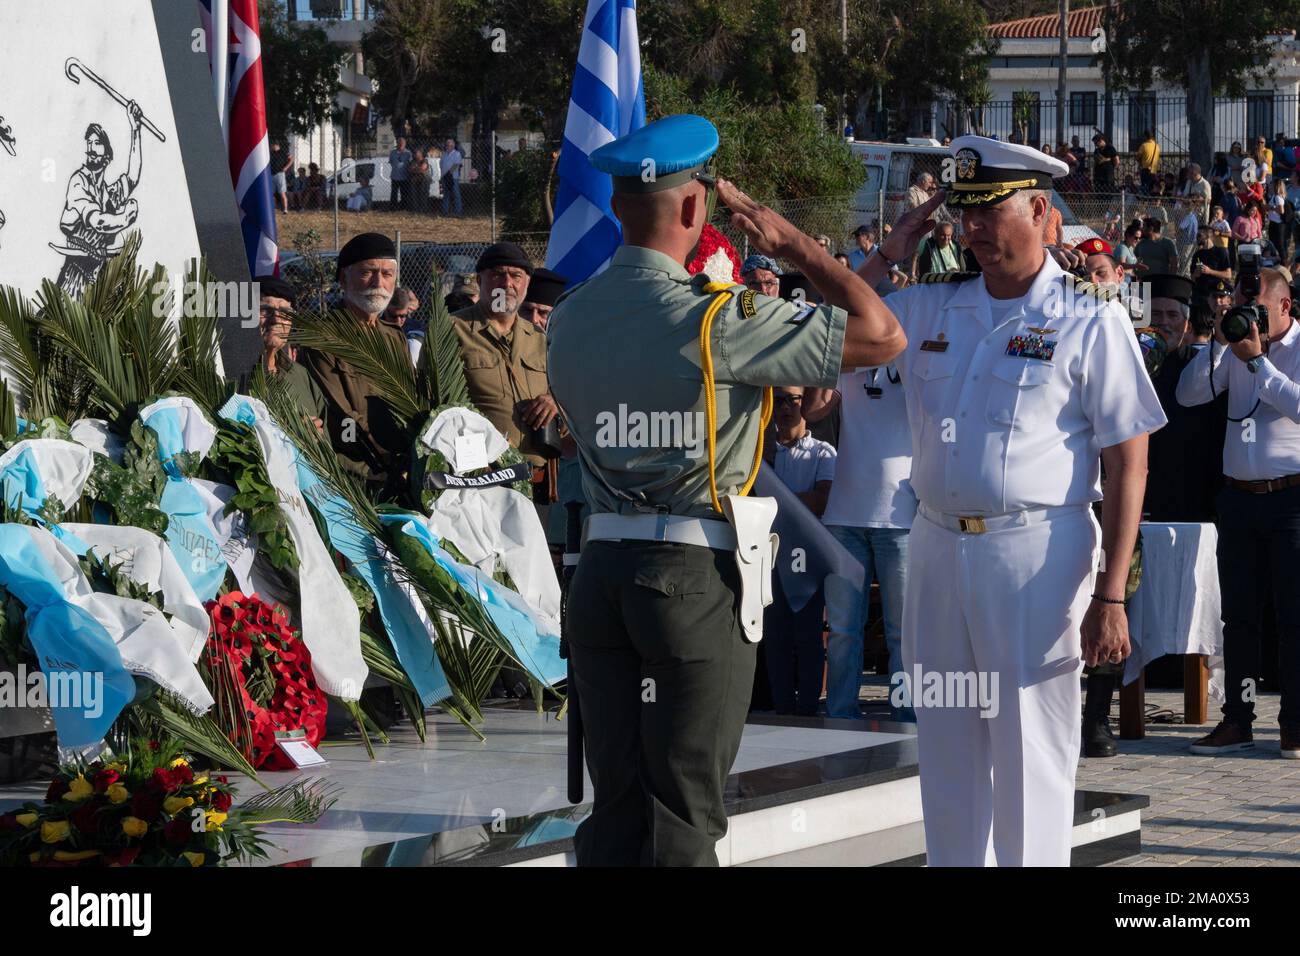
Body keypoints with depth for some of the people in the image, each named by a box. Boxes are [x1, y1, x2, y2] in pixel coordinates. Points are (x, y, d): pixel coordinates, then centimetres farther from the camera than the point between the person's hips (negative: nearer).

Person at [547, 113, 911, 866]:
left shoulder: (570, 317, 6)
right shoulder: (717, 319, -14)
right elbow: (882, 335, -12)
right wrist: (790, 242, -2)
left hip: (603, 570, 6)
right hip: (697, 576, -6)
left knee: (616, 802, 10)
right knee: (683, 811, 0)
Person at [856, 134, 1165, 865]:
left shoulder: (1088, 320, -4)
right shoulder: (932, 308, 10)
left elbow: (1127, 463, -7)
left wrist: (1110, 597, -13)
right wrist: (891, 256, 8)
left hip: (1036, 554, -5)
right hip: (938, 549, 5)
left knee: (1030, 759, -2)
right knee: (947, 754, 11)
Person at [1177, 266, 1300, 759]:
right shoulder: (1237, 349, 12)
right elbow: (1189, 394, 7)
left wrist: (1256, 360, -16)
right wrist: (1218, 344, -4)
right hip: (1240, 496, 5)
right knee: (1239, 613, 8)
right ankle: (1236, 722, 13)